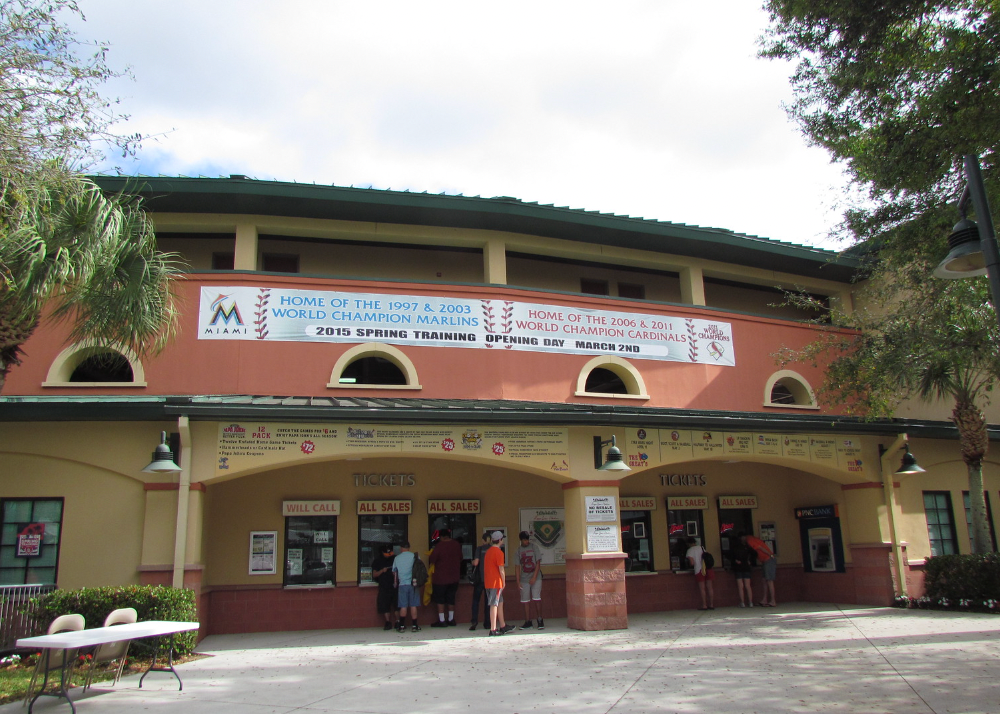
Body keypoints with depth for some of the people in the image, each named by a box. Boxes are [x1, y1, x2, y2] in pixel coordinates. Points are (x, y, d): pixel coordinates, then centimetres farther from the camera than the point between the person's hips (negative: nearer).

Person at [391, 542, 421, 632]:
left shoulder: (396, 558, 5)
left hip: (402, 584, 1)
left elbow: (394, 572, 15)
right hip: (413, 584, -1)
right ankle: (414, 626, 5)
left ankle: (402, 626, 6)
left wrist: (396, 583, 31)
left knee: (403, 606, 5)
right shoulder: (414, 556, 1)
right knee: (413, 605, 3)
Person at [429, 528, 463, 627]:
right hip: (454, 577, 5)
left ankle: (441, 620, 2)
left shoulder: (440, 545, -16)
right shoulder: (457, 545, 0)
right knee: (451, 598, 15)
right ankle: (451, 619, 18)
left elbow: (432, 559, -13)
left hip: (441, 577, -5)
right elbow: (460, 558, 12)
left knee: (439, 599, 4)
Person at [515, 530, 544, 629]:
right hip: (524, 579, 2)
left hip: (536, 577, -2)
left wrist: (534, 577, -11)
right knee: (525, 601, 4)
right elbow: (517, 566, 5)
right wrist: (518, 581, -3)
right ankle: (528, 621, 12)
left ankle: (540, 620, 4)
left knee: (537, 599, -7)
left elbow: (538, 563, -3)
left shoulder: (534, 547, 0)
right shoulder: (518, 550, 5)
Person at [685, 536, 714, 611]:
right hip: (708, 568, 4)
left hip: (699, 570, -4)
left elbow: (692, 563, -9)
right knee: (710, 587, 7)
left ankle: (704, 605, 1)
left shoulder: (690, 550, -2)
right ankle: (711, 604, 9)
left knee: (702, 588, 2)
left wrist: (689, 564, 12)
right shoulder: (701, 548, 14)